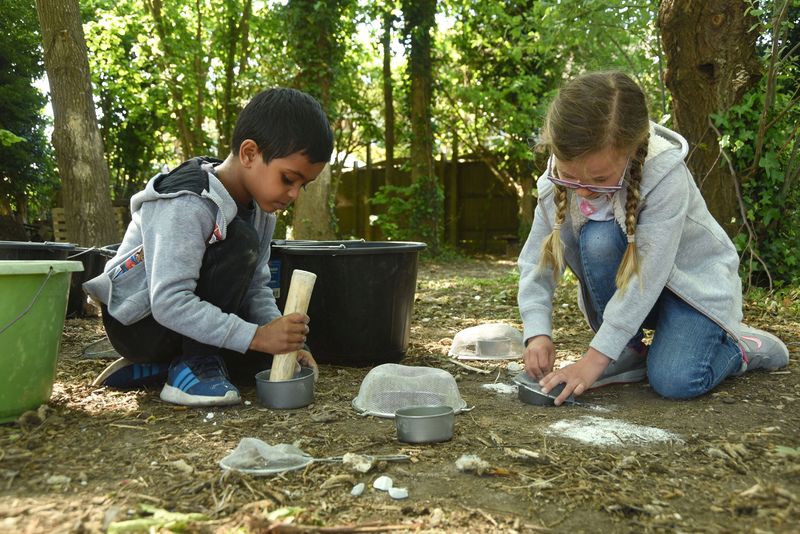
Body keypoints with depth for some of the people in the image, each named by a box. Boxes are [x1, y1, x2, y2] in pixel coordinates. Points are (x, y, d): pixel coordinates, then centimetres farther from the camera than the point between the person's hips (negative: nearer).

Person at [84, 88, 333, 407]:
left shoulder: (260, 209, -2)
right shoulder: (186, 204, -29)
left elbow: (256, 287, -1)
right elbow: (169, 303, -36)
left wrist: (283, 341, -17)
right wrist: (257, 336, -38)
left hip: (184, 319, 9)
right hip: (139, 321, -9)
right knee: (240, 241, -27)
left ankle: (157, 368, 4)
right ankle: (194, 366, -19)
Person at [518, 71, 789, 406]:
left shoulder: (665, 174, -32)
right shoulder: (556, 180, -19)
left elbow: (648, 274, -33)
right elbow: (536, 261, -14)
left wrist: (596, 357, -34)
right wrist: (538, 333, -27)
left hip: (691, 278, -3)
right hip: (626, 281, 4)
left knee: (674, 381, -26)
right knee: (597, 238, -30)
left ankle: (741, 347, 8)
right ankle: (630, 352, -10)